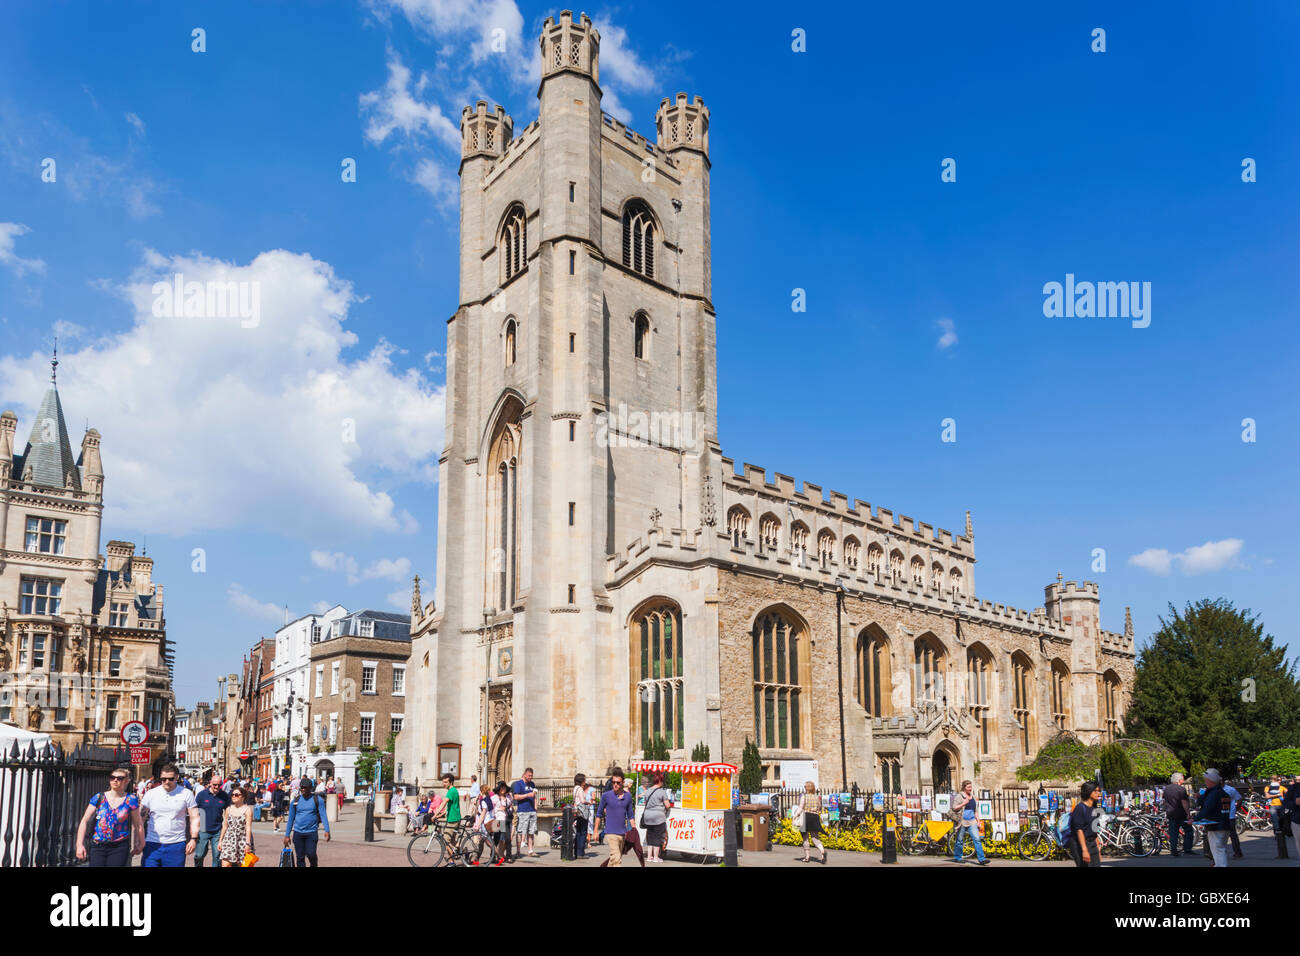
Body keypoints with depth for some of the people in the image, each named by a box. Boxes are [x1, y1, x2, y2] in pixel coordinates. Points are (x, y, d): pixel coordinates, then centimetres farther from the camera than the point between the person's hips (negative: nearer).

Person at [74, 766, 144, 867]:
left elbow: (138, 825, 4)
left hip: (119, 848, -2)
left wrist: (141, 844, 8)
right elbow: (84, 821, 4)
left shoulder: (130, 800, -2)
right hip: (97, 847, 2)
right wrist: (80, 844, -3)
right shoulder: (99, 798, 2)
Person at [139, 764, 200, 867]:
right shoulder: (151, 794, 6)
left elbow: (194, 818, 3)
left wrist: (193, 839, -5)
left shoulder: (186, 794, 2)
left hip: (176, 844, -1)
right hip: (152, 844, 1)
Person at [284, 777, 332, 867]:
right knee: (300, 857, 3)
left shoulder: (317, 799, 0)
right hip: (298, 832, 3)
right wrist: (287, 835, 10)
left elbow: (323, 815, -5)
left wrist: (327, 831, -16)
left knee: (311, 854, -12)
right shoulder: (295, 801, 7)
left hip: (312, 832, -3)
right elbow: (291, 819, 13)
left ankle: (313, 865, 16)